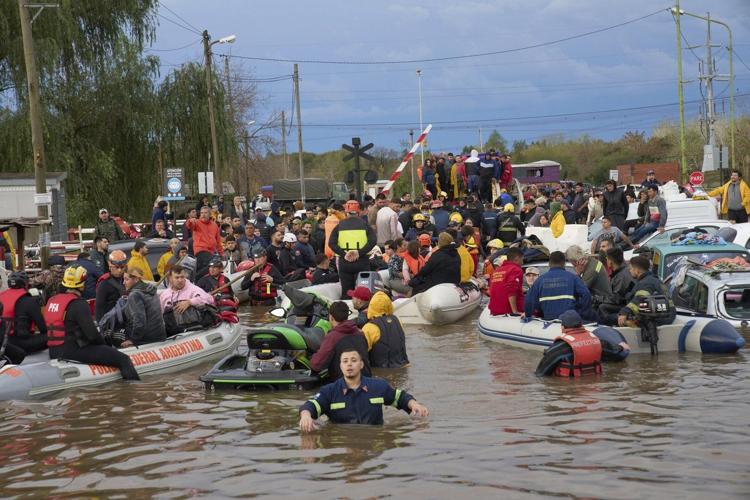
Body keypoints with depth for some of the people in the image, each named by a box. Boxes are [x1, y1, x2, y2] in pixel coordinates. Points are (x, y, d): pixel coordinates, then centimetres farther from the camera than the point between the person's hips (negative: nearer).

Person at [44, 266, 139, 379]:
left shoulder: (52, 301, 9)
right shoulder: (79, 304, -16)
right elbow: (92, 334, -18)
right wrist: (103, 343, 2)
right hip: (73, 352, -9)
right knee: (123, 359, -14)